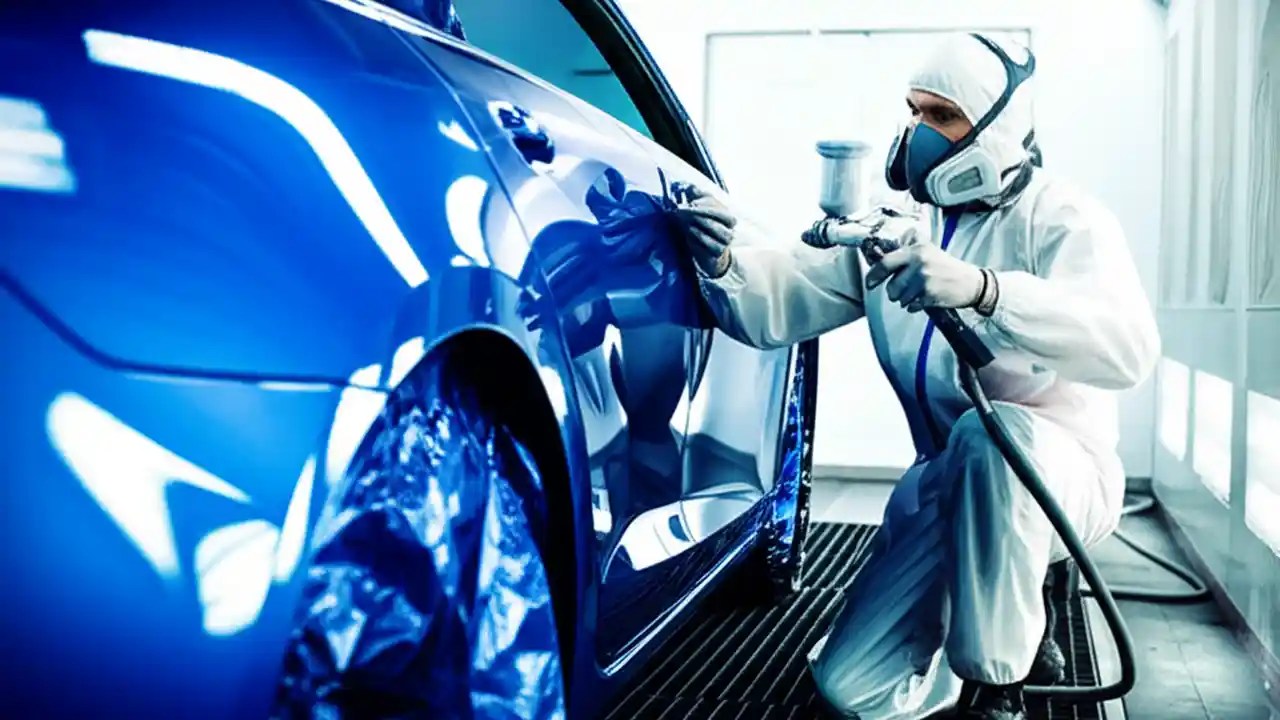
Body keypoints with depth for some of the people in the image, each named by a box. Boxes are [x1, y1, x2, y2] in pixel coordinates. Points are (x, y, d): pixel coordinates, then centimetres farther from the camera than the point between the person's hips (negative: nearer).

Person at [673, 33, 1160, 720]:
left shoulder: (1059, 218, -12)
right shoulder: (891, 228, 6)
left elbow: (1127, 346, -32)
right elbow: (780, 303, -4)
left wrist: (980, 288, -48)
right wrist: (725, 262, -27)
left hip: (1059, 472, -5)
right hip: (949, 492, 5)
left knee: (988, 434, -40)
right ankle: (1011, 636, 21)